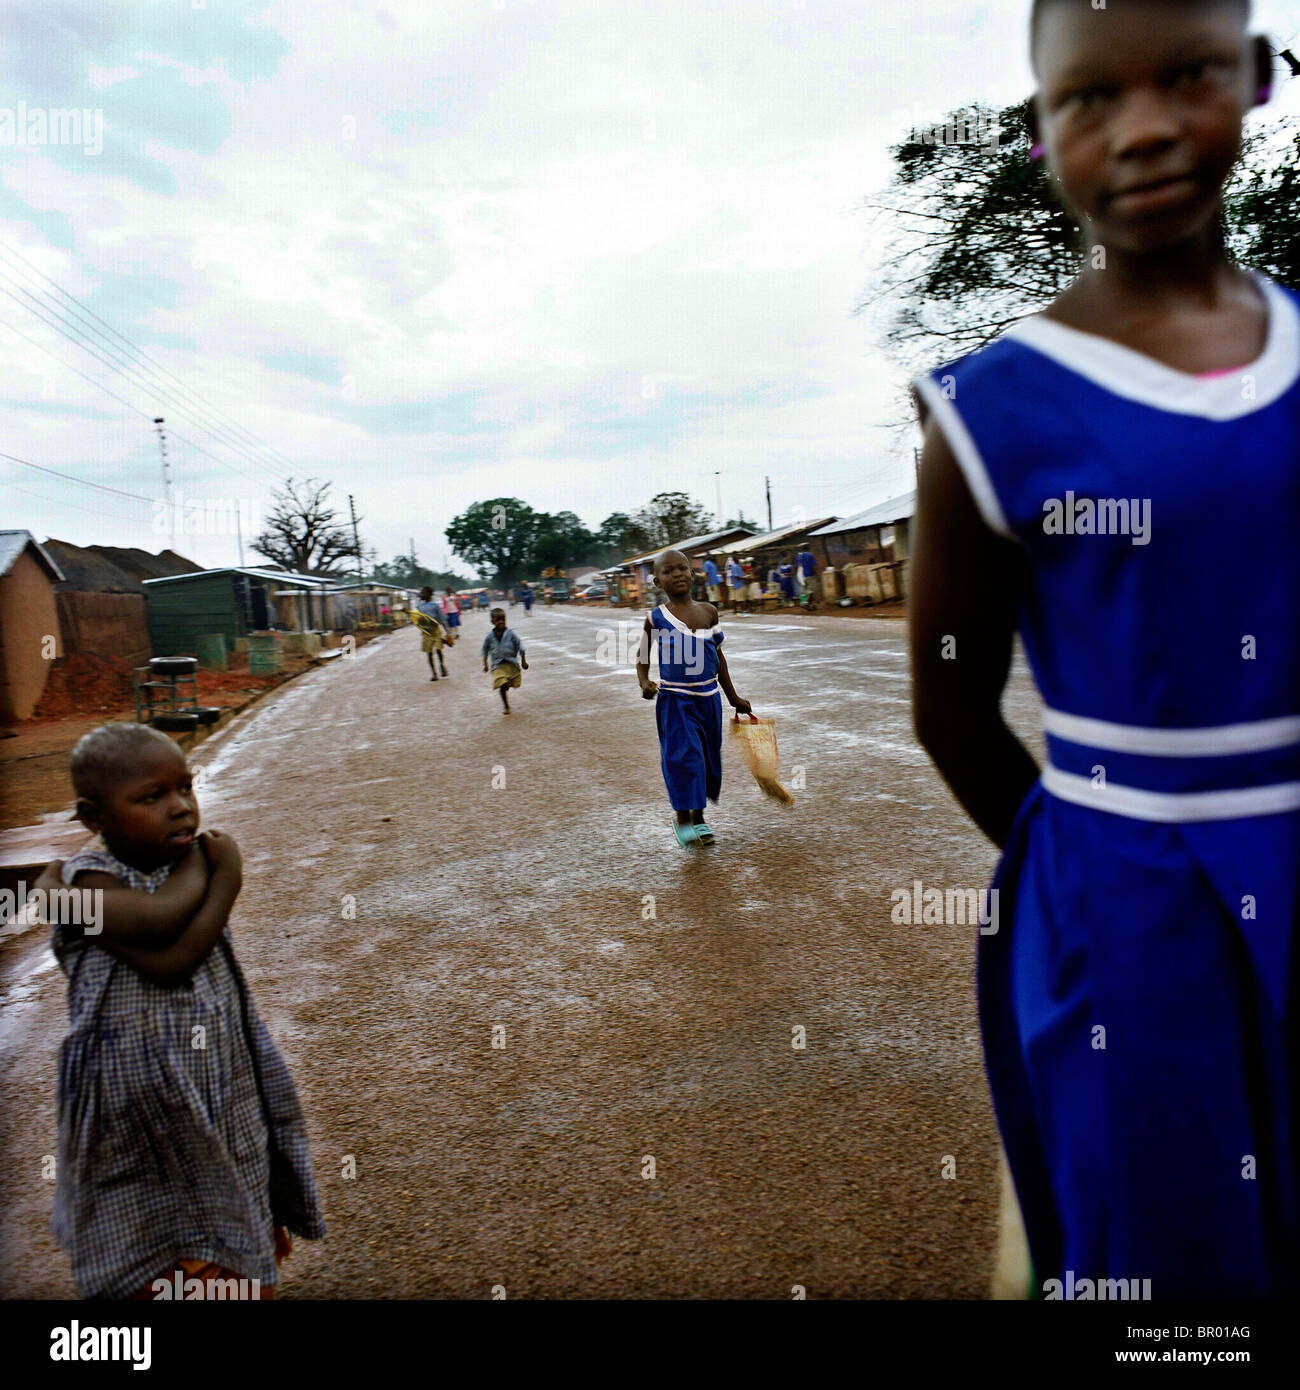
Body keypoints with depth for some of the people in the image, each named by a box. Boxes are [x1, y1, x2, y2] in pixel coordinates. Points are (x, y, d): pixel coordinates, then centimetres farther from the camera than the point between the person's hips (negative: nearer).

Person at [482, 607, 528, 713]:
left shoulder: (510, 634, -7)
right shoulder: (490, 636, -4)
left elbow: (520, 647, -2)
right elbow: (485, 650, 11)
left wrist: (523, 661, -2)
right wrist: (485, 664, 15)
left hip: (512, 663, 1)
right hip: (498, 665, -1)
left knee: (513, 684, 11)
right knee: (502, 686, -13)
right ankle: (506, 707, 0)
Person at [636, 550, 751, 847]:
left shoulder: (709, 611, 4)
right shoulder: (656, 618, -6)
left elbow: (717, 657, 13)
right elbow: (642, 657, 6)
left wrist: (733, 697, 18)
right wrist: (645, 683, -14)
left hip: (708, 697, 4)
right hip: (674, 699, -4)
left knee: (708, 755, 10)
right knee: (682, 755, -11)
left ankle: (698, 817, 27)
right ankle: (682, 815, 8)